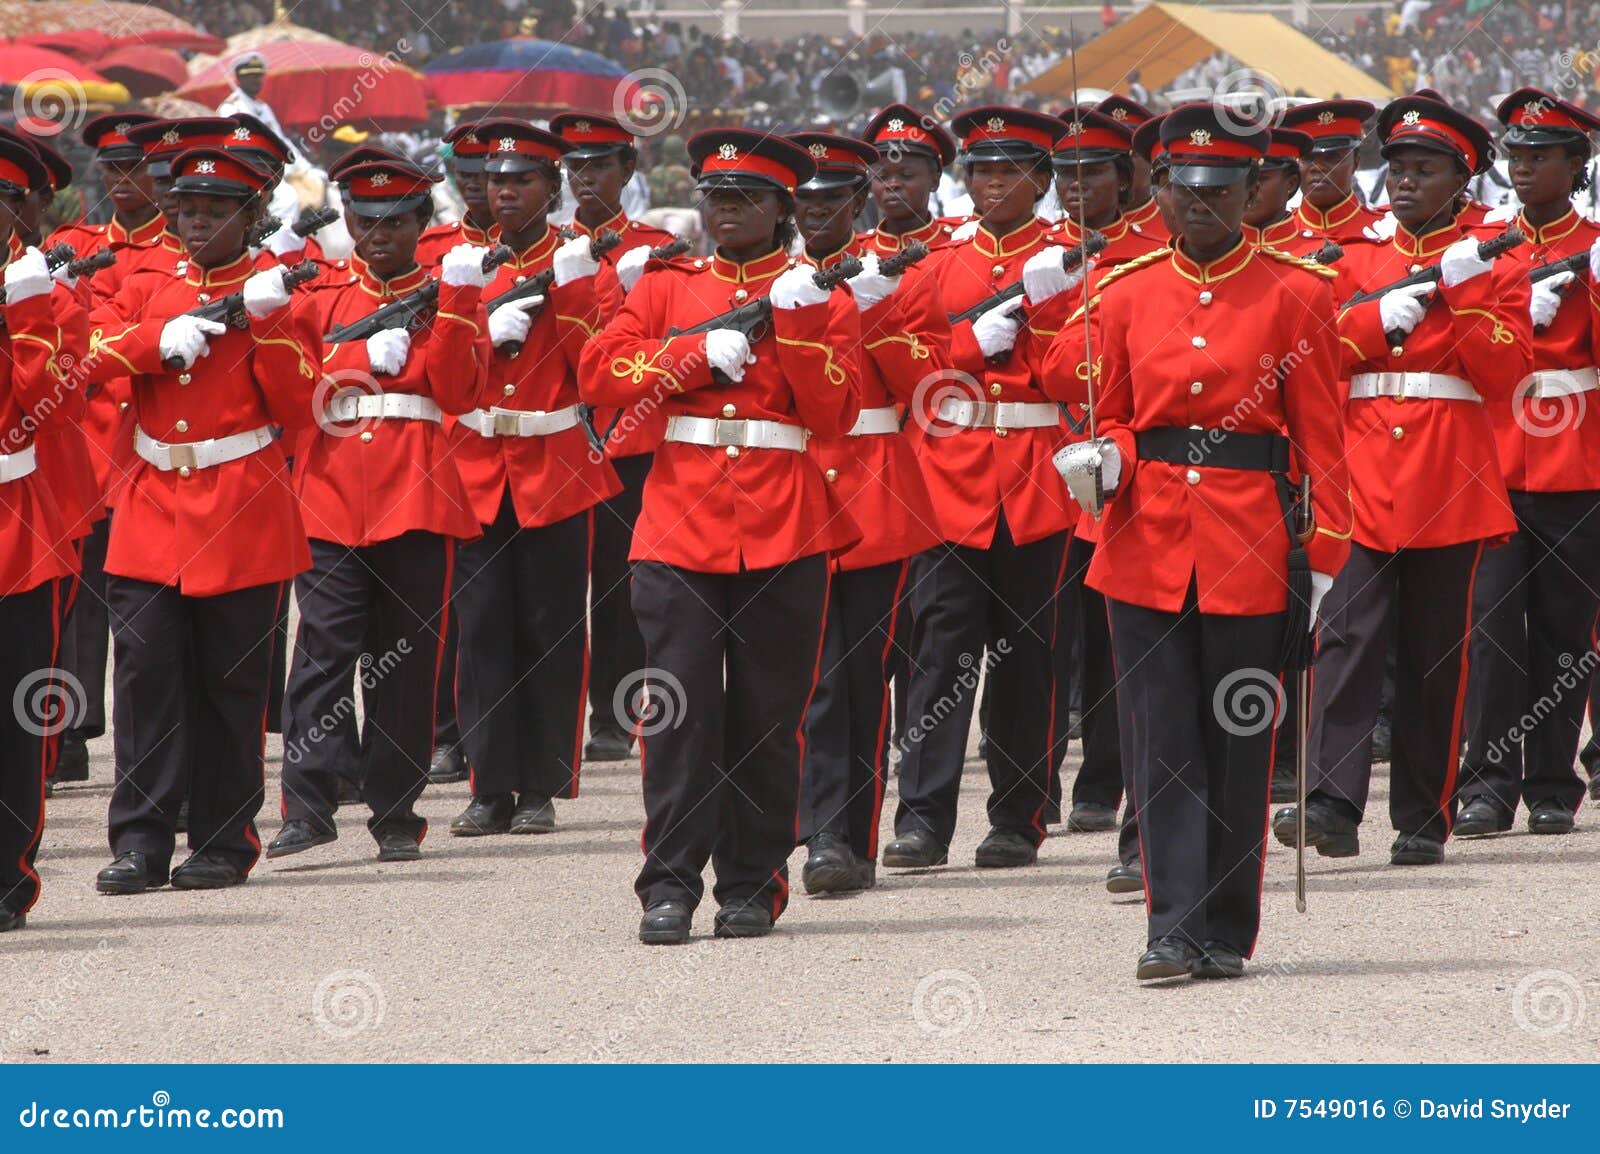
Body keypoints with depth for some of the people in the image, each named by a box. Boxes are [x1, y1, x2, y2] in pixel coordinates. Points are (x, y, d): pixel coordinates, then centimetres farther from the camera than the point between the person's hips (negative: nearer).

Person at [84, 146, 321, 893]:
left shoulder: (277, 296, 4)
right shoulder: (145, 292, 13)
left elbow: (298, 408, -5)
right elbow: (91, 356, -3)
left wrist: (268, 324, -14)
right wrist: (162, 339, -16)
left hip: (242, 518, -2)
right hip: (152, 512, 2)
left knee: (231, 685, 1)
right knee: (145, 672, -5)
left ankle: (223, 844, 9)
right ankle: (141, 843, -4)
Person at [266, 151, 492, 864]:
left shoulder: (454, 295, 9)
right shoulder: (320, 293, 13)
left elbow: (459, 393, -4)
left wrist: (455, 300, -12)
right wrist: (366, 359, -9)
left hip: (418, 497, 0)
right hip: (330, 497, 0)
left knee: (408, 658, 1)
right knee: (323, 650, -9)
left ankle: (396, 815, 7)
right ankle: (307, 808, -11)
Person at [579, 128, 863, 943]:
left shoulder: (821, 300, 8)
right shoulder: (665, 288, 12)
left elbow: (834, 415, -4)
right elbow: (601, 372, -2)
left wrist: (798, 326, -15)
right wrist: (696, 355, -11)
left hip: (784, 532, 0)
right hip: (680, 527, 1)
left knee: (767, 717, 3)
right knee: (678, 710, -6)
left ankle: (753, 887, 11)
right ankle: (669, 885, -3)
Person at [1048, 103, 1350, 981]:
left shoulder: (1294, 295, -1)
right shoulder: (1127, 294, 6)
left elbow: (1321, 438, -1)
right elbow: (1112, 417, 14)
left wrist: (1323, 556, -5)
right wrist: (1105, 461, -10)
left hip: (1249, 545, -2)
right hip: (1148, 543, 2)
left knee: (1240, 744, 5)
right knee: (1161, 742, -2)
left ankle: (1228, 933, 14)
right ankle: (1175, 929, -2)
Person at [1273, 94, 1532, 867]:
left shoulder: (1493, 267, 7)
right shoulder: (1356, 264, 13)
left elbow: (1506, 376, -4)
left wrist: (1465, 294, -14)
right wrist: (1379, 318, -8)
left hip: (1450, 484, -1)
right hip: (1364, 478, 1)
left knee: (1437, 656, 4)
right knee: (1347, 635, -14)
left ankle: (1424, 821, 10)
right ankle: (1332, 803, -24)